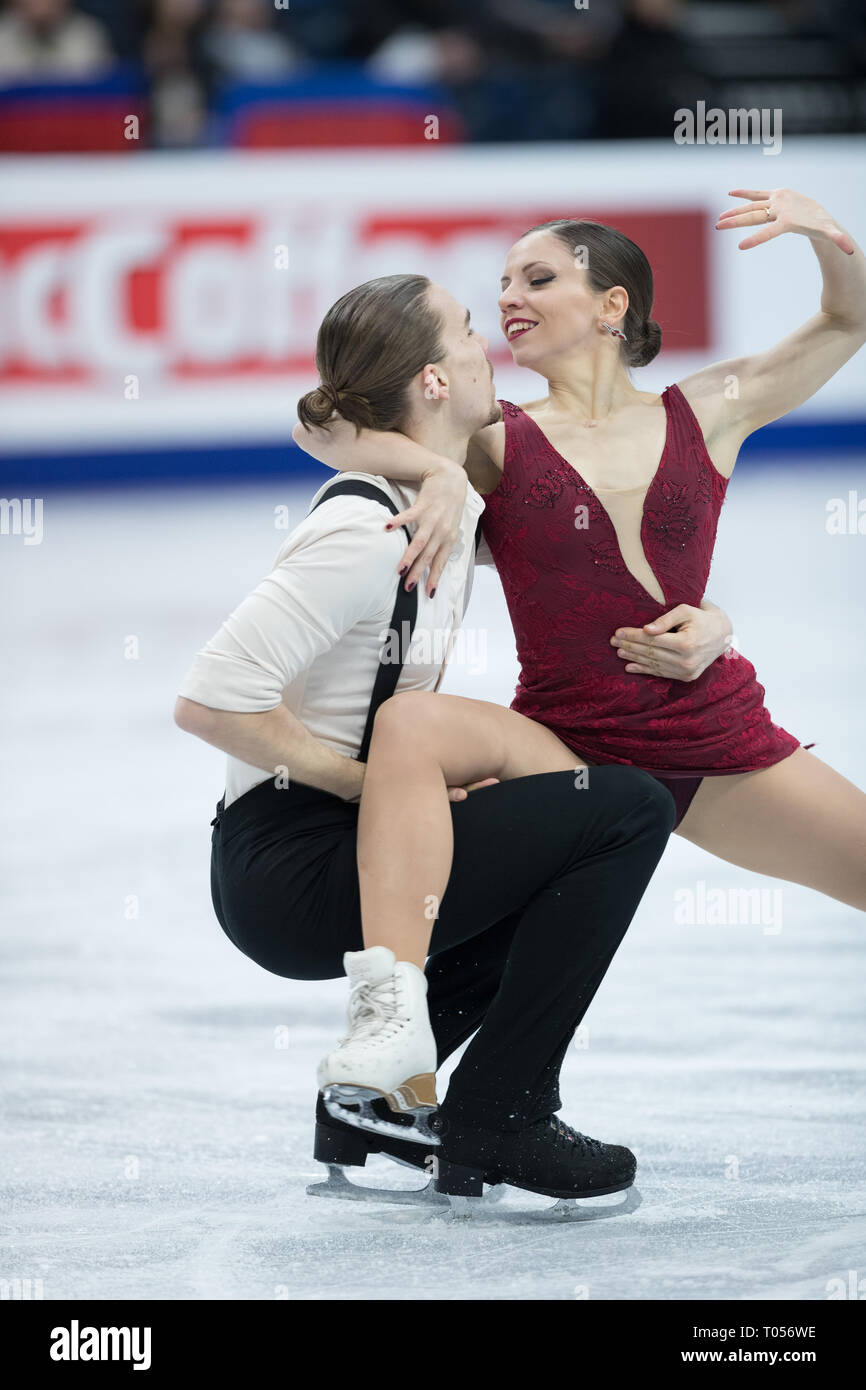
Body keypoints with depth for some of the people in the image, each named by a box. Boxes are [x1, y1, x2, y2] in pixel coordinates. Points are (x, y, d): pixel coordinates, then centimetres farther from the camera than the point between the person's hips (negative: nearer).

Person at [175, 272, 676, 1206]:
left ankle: (369, 1103, 16)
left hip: (341, 850, 10)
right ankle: (497, 1120, -8)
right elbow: (209, 699, -24)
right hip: (288, 871, -10)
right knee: (627, 813, -14)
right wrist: (368, 781, -17)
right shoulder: (367, 532, -19)